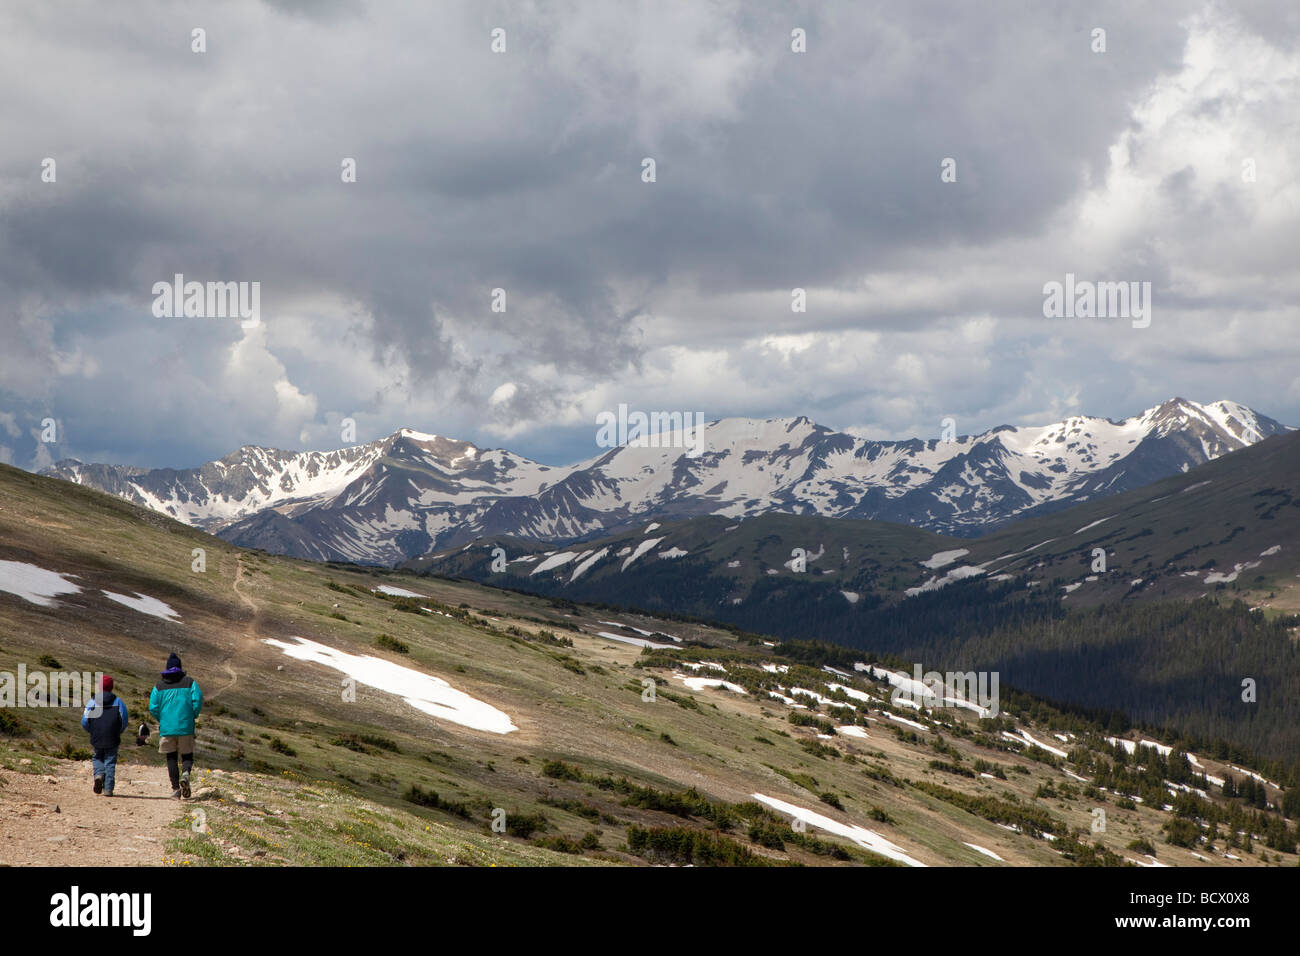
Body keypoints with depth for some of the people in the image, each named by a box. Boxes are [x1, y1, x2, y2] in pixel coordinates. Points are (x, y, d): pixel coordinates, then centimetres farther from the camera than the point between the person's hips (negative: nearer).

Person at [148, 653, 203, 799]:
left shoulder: (159, 685, 8)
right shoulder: (190, 682, 4)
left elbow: (153, 707, 0)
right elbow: (198, 700, -7)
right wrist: (193, 716, 8)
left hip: (166, 727, 1)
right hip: (185, 727, -1)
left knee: (171, 758, 10)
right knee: (187, 756, 8)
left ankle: (175, 788, 3)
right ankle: (185, 773, -23)